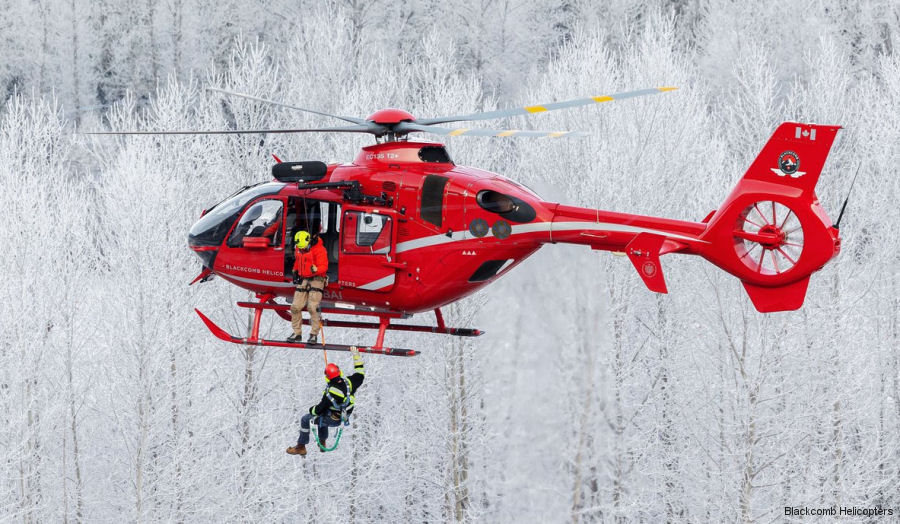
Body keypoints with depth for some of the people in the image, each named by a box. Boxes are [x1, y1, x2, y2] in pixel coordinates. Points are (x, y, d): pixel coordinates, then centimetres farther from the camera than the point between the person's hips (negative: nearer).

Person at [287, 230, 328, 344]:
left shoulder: (319, 249, -13)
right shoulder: (298, 250, 9)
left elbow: (324, 266, -18)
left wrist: (315, 269, -37)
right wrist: (295, 272, 13)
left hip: (316, 280, -7)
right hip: (303, 280, 7)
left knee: (312, 307, -17)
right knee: (295, 307, 1)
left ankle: (314, 335, -10)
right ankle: (297, 333, 13)